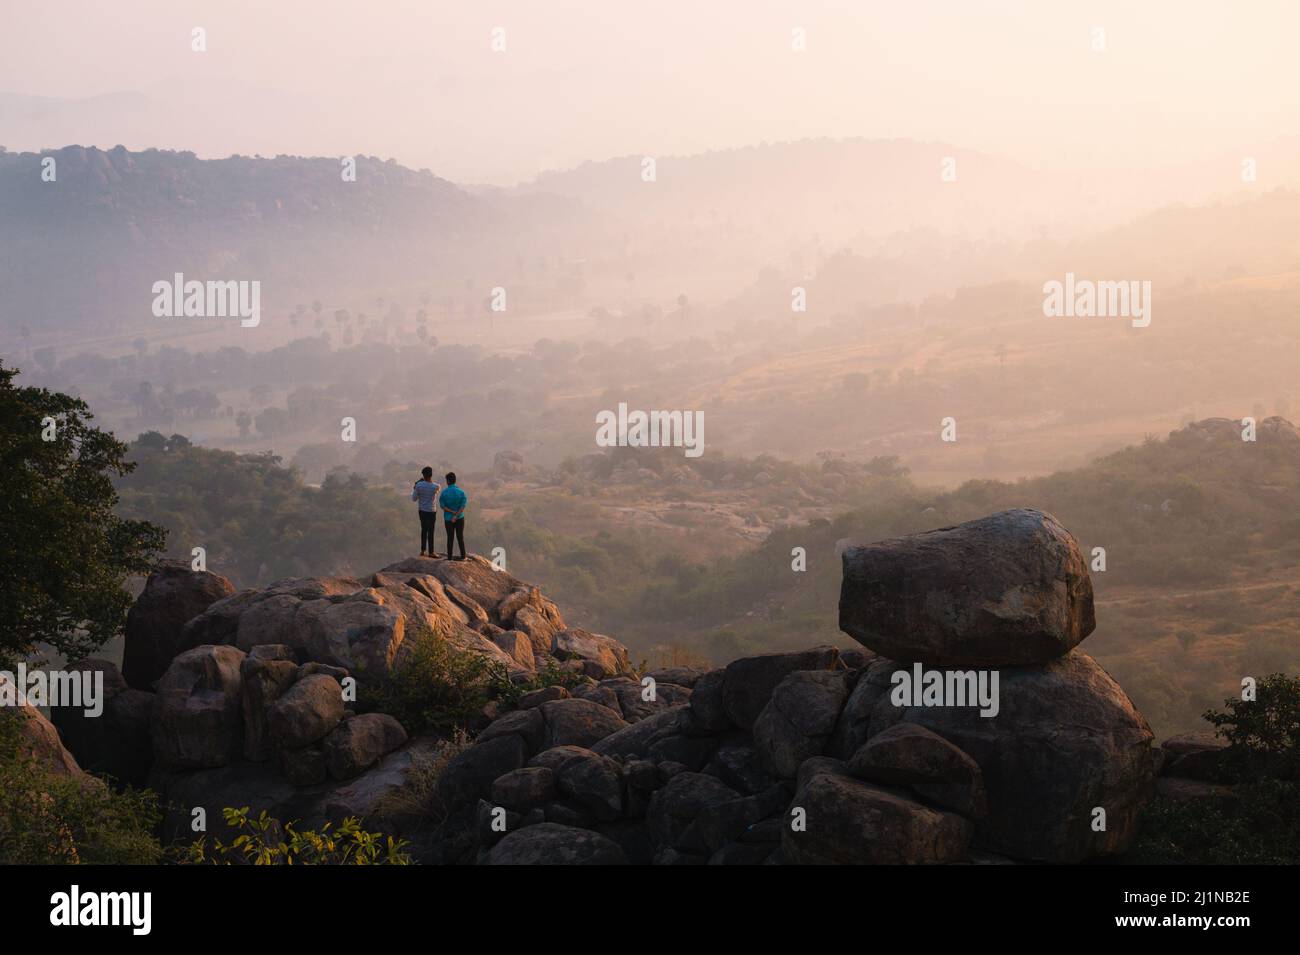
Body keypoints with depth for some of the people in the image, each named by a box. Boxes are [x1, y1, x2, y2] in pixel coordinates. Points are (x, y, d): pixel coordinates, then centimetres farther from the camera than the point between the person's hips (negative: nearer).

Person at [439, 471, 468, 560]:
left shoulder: (444, 492, -11)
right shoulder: (461, 492, -9)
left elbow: (443, 506, -14)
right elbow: (463, 506, -16)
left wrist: (453, 512, -15)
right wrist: (456, 516, -19)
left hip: (448, 518, -1)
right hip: (460, 518, 1)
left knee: (450, 537, 10)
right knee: (460, 537, 12)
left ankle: (449, 557, 14)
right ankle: (463, 556, 14)